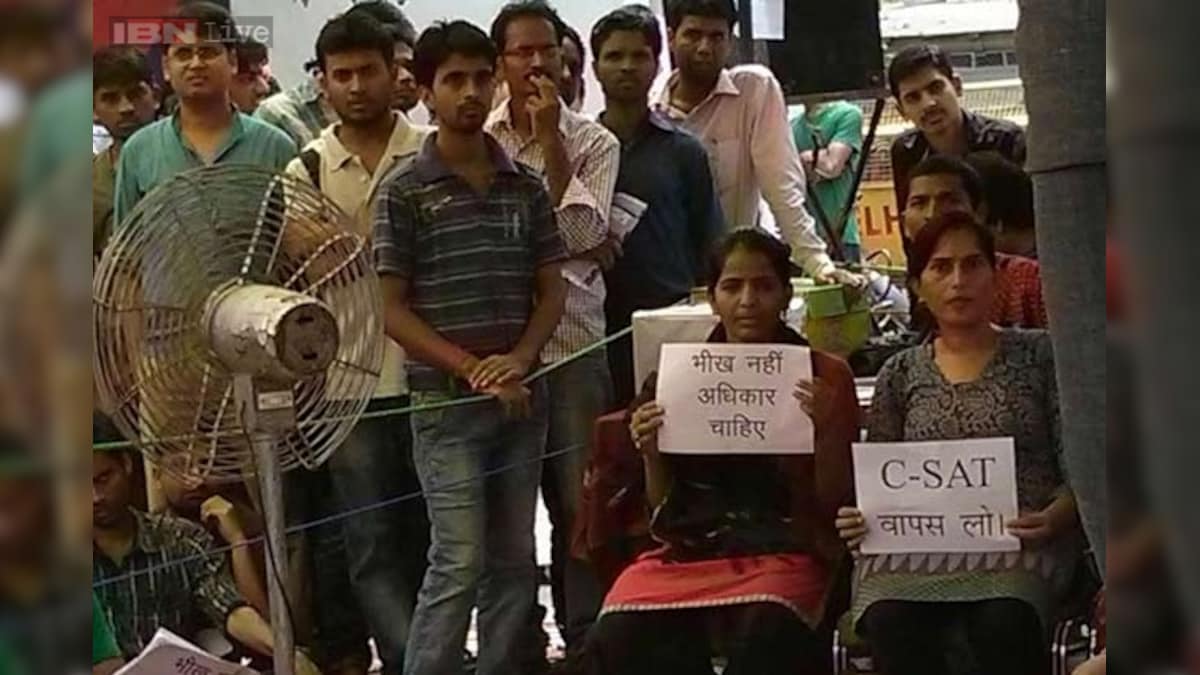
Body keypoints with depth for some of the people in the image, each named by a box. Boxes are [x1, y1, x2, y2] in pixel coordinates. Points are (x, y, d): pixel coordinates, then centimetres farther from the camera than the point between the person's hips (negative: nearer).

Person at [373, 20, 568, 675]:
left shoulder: (526, 186, 7)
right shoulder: (405, 190, -4)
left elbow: (552, 290, 9)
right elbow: (395, 312, -5)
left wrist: (517, 360, -9)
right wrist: (471, 369, -13)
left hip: (522, 396, 5)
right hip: (446, 400, -4)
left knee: (513, 563, 8)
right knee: (460, 563, -10)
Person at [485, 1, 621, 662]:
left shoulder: (593, 143, 5)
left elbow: (581, 232, -9)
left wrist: (550, 138, -9)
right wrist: (565, 240, -6)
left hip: (572, 342, -1)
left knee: (577, 501, 1)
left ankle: (585, 639, 11)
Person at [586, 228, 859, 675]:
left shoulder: (824, 375, 7)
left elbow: (833, 503, 4)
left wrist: (827, 432, -12)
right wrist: (651, 455, -4)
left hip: (783, 549, -2)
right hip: (687, 547, 2)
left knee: (764, 638, -36)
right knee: (619, 638, -28)